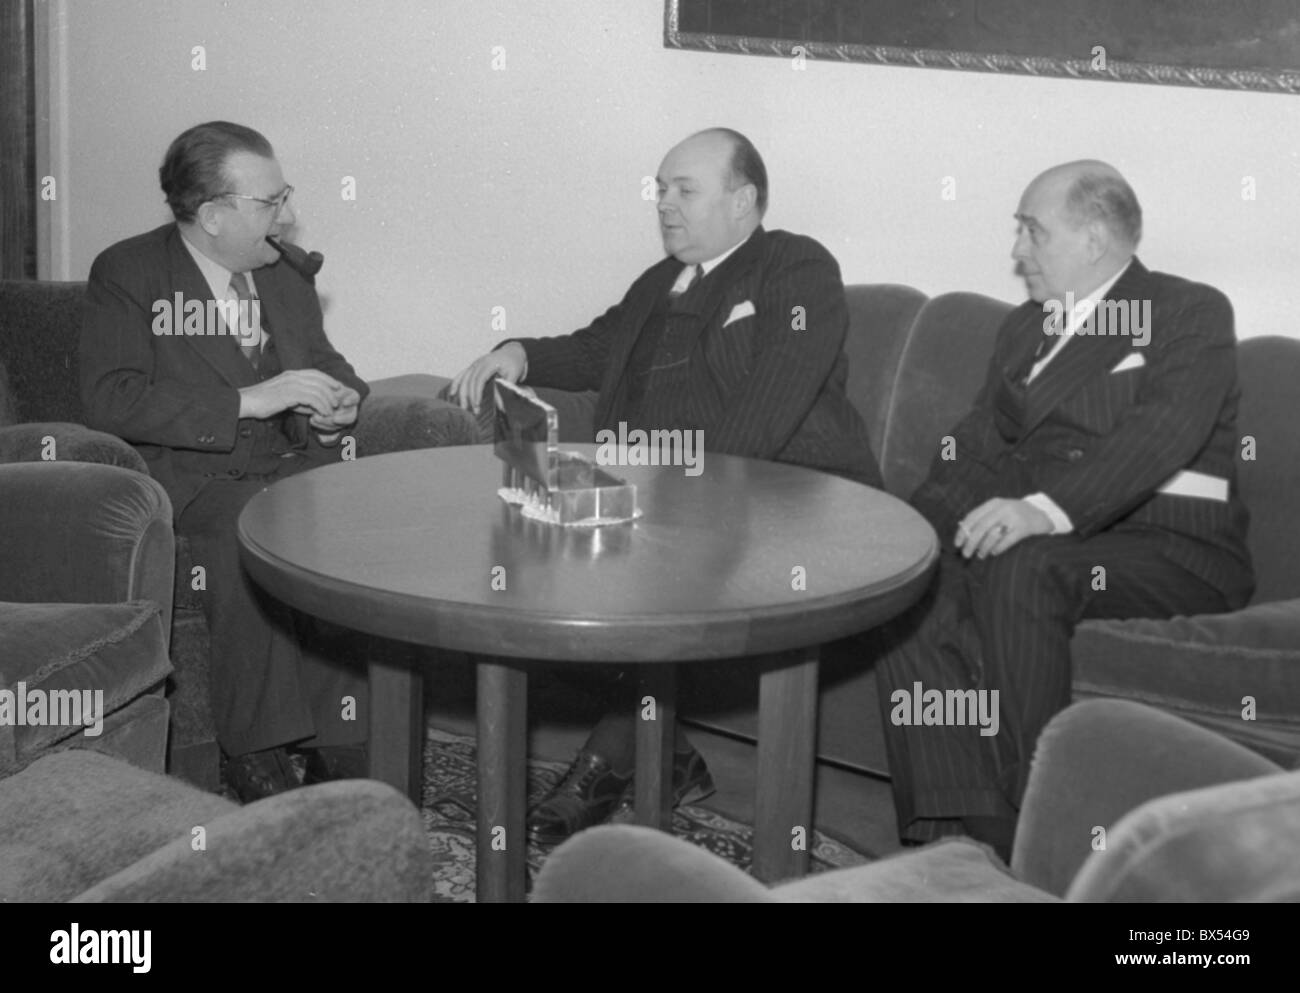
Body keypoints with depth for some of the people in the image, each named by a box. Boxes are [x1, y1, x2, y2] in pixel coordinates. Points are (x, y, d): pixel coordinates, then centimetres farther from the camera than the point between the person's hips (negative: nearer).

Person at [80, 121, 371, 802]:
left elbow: (324, 362, 31)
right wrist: (248, 401, -21)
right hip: (186, 473, -5)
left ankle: (338, 744, -23)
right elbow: (108, 398, -15)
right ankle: (255, 755, -24)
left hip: (288, 463, 5)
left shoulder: (284, 276, 17)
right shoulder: (127, 274, -1)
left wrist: (338, 400, 4)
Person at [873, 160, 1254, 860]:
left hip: (1169, 544, -6)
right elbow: (977, 443, 20)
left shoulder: (1192, 314, 1)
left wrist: (1048, 510, -32)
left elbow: (1159, 435, -16)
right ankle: (964, 835, -31)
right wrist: (930, 515, -3)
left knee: (1019, 568, -35)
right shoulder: (1023, 328, 25)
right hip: (1041, 533, 6)